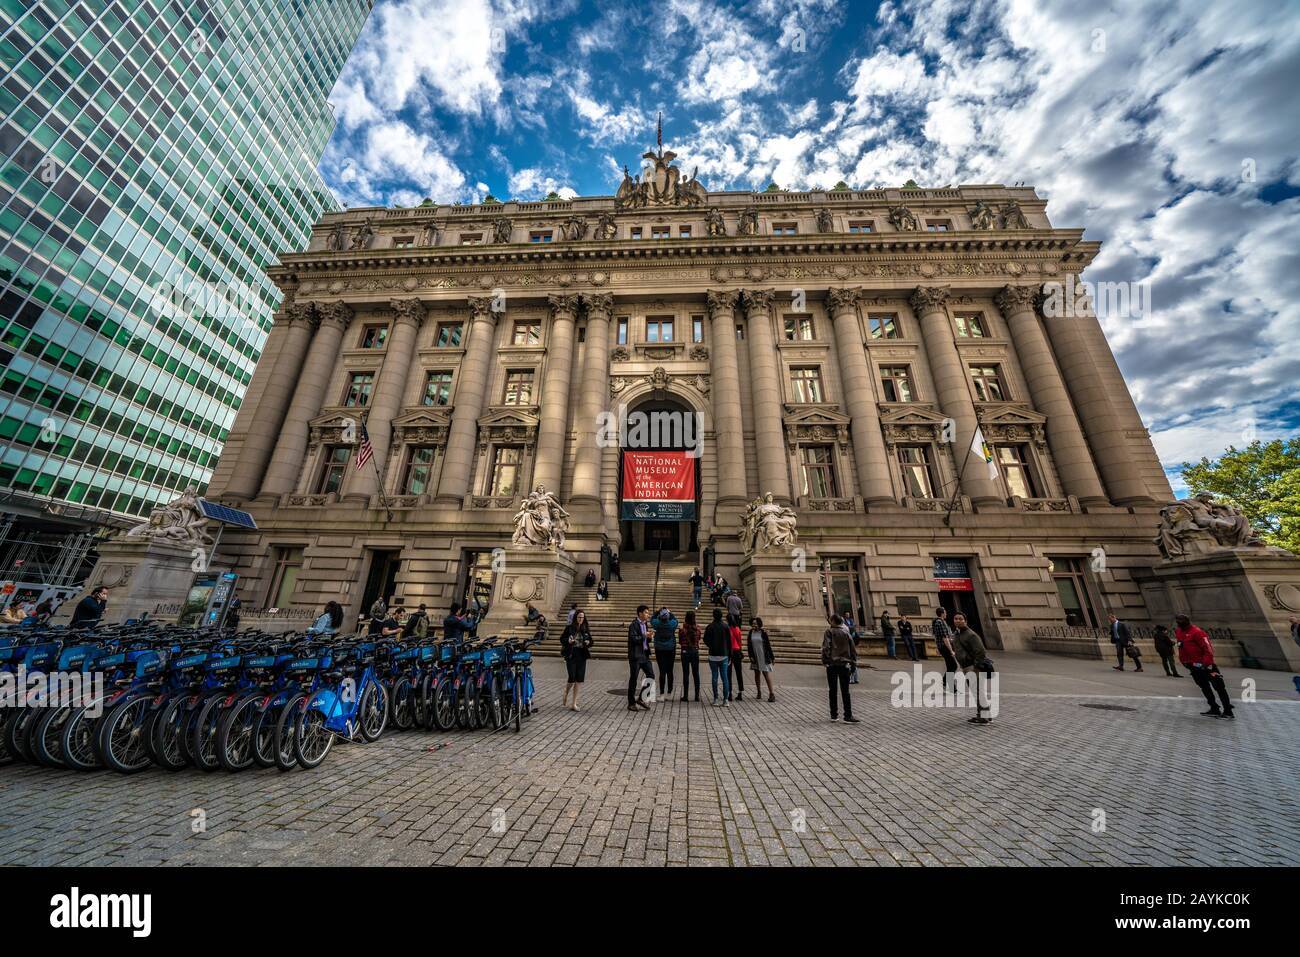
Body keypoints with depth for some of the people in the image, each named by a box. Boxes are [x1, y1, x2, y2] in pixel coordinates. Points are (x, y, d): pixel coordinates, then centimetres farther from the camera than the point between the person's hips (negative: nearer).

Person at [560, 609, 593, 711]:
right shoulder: (569, 628, -4)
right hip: (571, 656, -3)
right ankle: (565, 697, 25)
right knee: (572, 679, -6)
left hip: (582, 657, 3)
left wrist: (588, 642, -9)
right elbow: (562, 639, 2)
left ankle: (574, 704, 16)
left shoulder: (586, 629, 5)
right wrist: (568, 641, -18)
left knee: (579, 680, 4)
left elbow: (590, 640, 14)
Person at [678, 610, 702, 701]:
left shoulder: (682, 629, -11)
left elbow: (680, 642, 0)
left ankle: (685, 695, 7)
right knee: (696, 674, 9)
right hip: (695, 651, 2)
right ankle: (697, 696, 13)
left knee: (686, 674, 4)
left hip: (685, 651, -2)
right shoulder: (697, 628, -5)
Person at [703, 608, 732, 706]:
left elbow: (705, 640, -7)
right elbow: (729, 642, 3)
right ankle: (725, 699, 2)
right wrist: (729, 656, 8)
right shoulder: (726, 626, 1)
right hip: (724, 655, 1)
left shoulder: (710, 626, -5)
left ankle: (715, 699, 5)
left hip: (713, 655, -1)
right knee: (725, 677, 5)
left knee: (714, 677, 5)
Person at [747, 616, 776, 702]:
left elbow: (768, 645, -3)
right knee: (757, 674, 10)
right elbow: (749, 645, 5)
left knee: (766, 674, -6)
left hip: (764, 657, -4)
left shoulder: (763, 632, -8)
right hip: (755, 657, 4)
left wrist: (772, 657, -2)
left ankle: (771, 693, -1)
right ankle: (759, 692, 22)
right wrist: (750, 656, -4)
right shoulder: (751, 632, 2)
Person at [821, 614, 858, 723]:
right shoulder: (846, 632, 5)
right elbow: (852, 648, 7)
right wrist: (853, 660, 16)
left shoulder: (828, 632, -4)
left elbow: (826, 648, -12)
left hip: (832, 664, -2)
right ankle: (848, 716, 1)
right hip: (844, 664, 2)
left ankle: (834, 714, 13)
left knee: (832, 690, 8)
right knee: (845, 691, 4)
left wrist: (825, 660, -5)